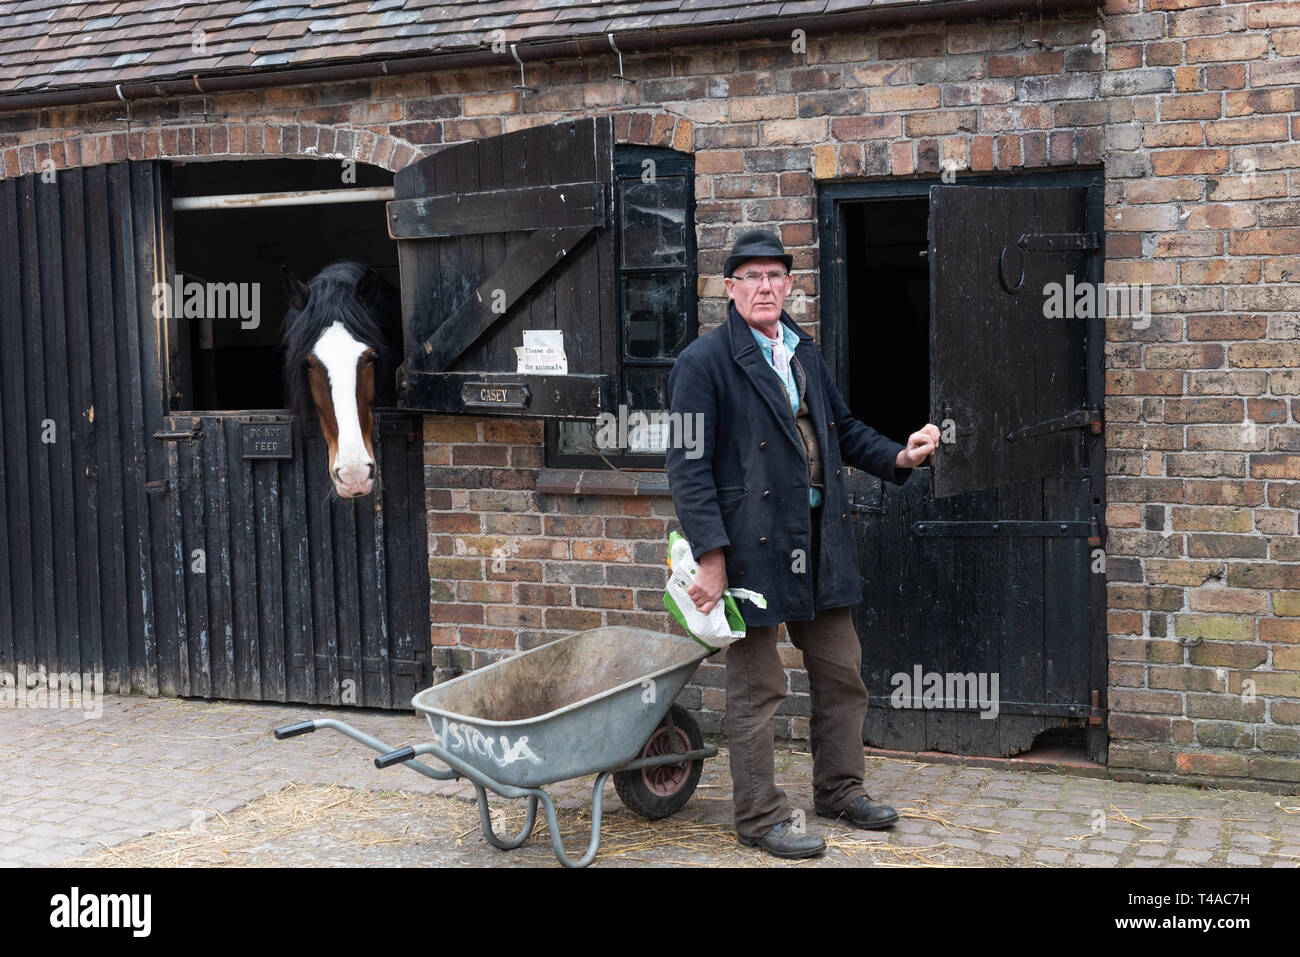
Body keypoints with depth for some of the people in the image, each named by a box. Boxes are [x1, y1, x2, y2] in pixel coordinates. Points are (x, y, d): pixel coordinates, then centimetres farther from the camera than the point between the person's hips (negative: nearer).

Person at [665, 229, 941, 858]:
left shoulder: (805, 352, 13)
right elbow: (688, 467, -13)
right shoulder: (704, 361, -9)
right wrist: (710, 555, -20)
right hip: (752, 542, -7)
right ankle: (759, 817, 15)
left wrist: (897, 457, 5)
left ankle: (840, 790, 32)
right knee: (757, 687, 3)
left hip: (819, 539, 7)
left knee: (841, 671, 15)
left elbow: (841, 428, 23)